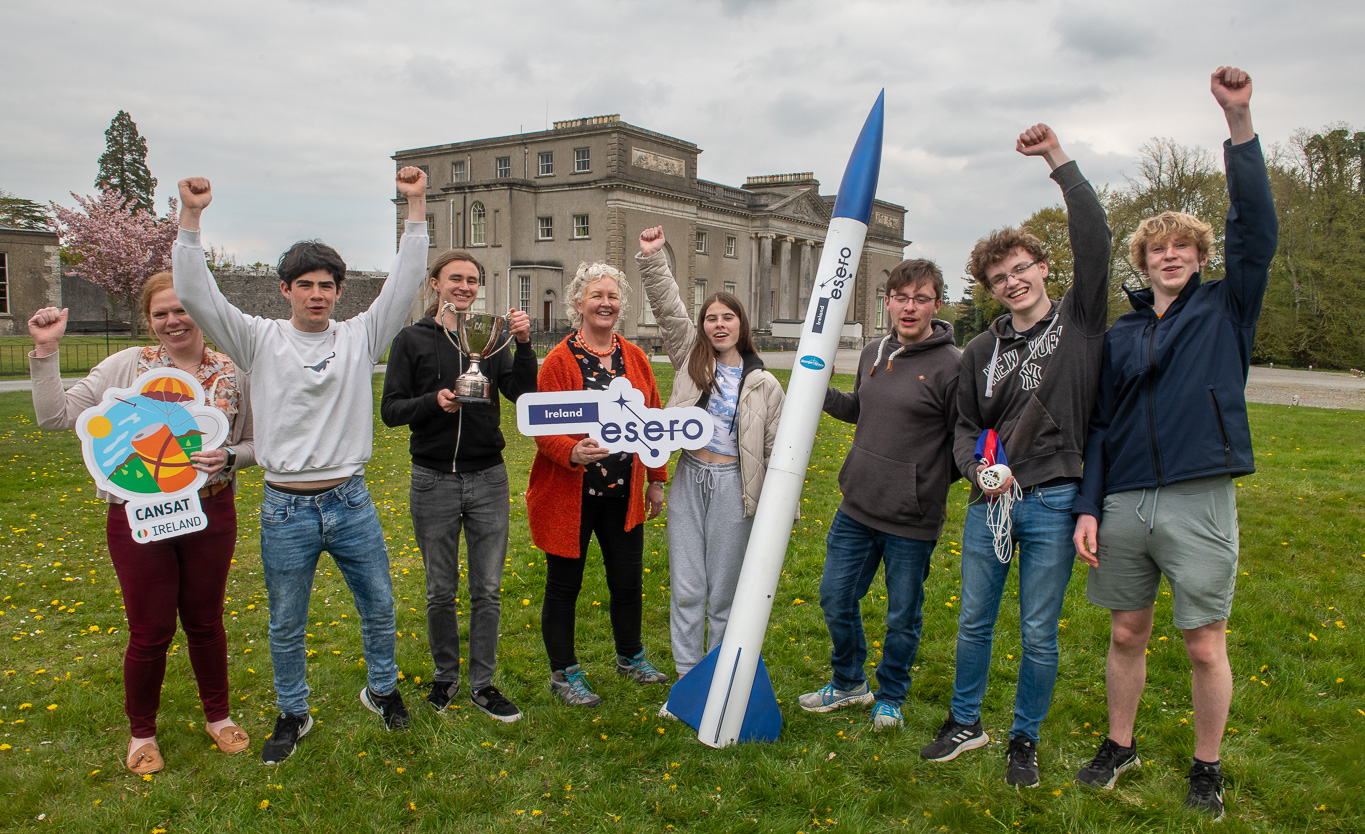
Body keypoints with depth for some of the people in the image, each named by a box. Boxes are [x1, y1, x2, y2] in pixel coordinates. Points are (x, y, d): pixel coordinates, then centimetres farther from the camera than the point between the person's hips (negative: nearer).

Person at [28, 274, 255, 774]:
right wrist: (46, 350, -9)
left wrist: (227, 458, -14)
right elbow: (55, 416, -3)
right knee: (150, 631, 7)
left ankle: (218, 716, 36)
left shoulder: (232, 374, 0)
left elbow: (256, 444, 6)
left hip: (210, 515, 1)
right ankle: (141, 732, 31)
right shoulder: (127, 365, -2)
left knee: (205, 621, 15)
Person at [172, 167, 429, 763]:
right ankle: (292, 715, 33)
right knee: (286, 625, 13)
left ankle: (382, 689, 39)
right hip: (286, 510, -1)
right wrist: (190, 218, -19)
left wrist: (416, 206, -11)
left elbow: (405, 283, -5)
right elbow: (196, 295, -10)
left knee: (379, 608, 14)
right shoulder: (261, 340, -2)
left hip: (351, 502, 1)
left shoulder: (360, 336, 2)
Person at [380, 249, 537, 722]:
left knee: (487, 590, 7)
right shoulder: (412, 340, 1)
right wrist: (434, 401, -20)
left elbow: (523, 395, -4)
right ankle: (446, 676, 30)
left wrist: (524, 345, -16)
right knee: (440, 592, 10)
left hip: (488, 478, 2)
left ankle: (482, 684, 21)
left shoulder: (490, 339, 6)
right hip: (434, 481, -1)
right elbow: (390, 410, -3)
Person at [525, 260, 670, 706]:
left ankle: (630, 657, 39)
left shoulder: (634, 358, 6)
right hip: (569, 494, -4)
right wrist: (573, 452, -32)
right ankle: (564, 674, 26)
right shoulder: (560, 360, -9)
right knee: (564, 583, 8)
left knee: (628, 578, 15)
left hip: (622, 494, 4)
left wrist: (656, 479, 12)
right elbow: (545, 430, -12)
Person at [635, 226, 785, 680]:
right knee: (686, 589, 6)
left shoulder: (763, 384, -1)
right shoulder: (692, 359, 6)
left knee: (724, 592, 7)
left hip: (732, 487, -2)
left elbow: (778, 449, 0)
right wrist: (652, 258, -15)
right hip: (689, 480, 2)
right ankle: (687, 680, 20)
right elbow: (668, 309, -4)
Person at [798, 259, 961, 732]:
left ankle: (891, 698, 36)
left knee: (903, 618, 11)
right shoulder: (873, 353, 6)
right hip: (856, 509, 6)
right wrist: (817, 389, 9)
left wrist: (930, 481, -17)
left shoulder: (951, 365, -13)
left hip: (912, 521, -6)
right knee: (836, 600, 15)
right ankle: (849, 683, 39)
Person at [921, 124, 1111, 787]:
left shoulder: (1079, 320, 0)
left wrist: (1059, 160, -15)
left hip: (1053, 502, -3)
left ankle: (1025, 738, 27)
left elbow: (1094, 239, -13)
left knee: (1039, 634, 7)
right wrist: (978, 468, -8)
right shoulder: (981, 351, 8)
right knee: (973, 622, 13)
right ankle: (965, 723, 32)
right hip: (989, 502, 3)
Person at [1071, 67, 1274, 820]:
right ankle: (1120, 744, 31)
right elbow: (1101, 425, 11)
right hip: (1125, 503, 3)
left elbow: (1255, 228, -9)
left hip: (1199, 503, -3)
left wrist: (1238, 121, -17)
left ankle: (1207, 766, 26)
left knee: (1205, 645, 6)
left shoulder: (1225, 311, 4)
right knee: (1127, 634, 13)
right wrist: (1089, 506, 3)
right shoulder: (1120, 335, 11)